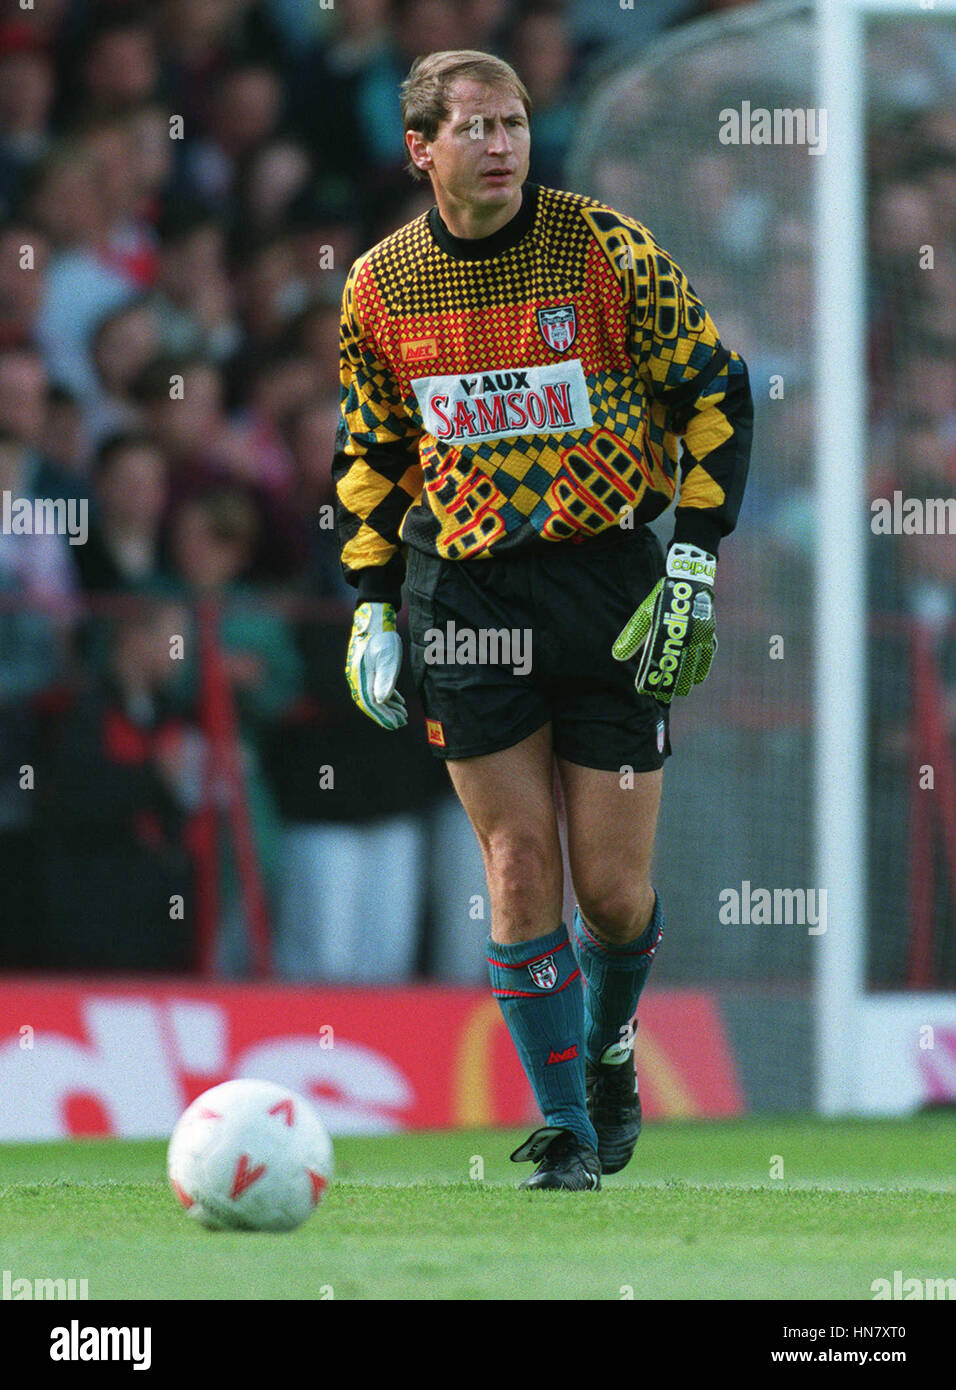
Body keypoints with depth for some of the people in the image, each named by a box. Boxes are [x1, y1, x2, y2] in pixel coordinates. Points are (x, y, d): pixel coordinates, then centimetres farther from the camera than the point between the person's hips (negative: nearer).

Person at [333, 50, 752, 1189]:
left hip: (610, 582, -1)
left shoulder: (609, 250, -6)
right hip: (465, 593, 2)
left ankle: (609, 1050, 30)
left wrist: (692, 562, -8)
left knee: (612, 885, -1)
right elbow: (367, 454, 15)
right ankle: (566, 1129, 3)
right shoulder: (378, 288, 2)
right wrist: (371, 609, 9)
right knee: (520, 870, -5)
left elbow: (714, 397, 0)